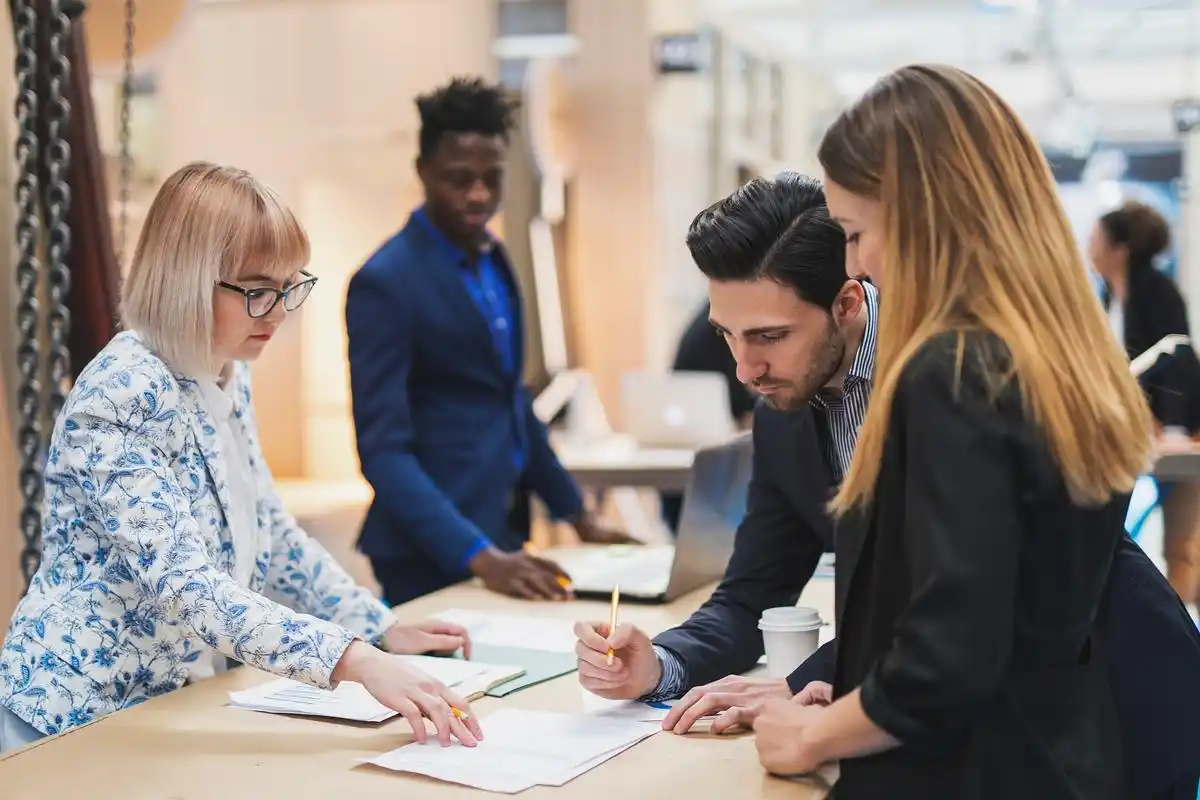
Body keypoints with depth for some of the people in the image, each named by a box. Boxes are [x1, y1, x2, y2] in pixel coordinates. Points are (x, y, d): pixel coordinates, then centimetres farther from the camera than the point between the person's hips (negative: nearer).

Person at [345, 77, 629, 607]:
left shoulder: (492, 260, 8)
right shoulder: (385, 283, -15)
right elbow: (383, 450, -19)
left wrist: (576, 513, 16)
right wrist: (479, 556, -26)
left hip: (503, 533, 7)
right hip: (433, 554, -7)